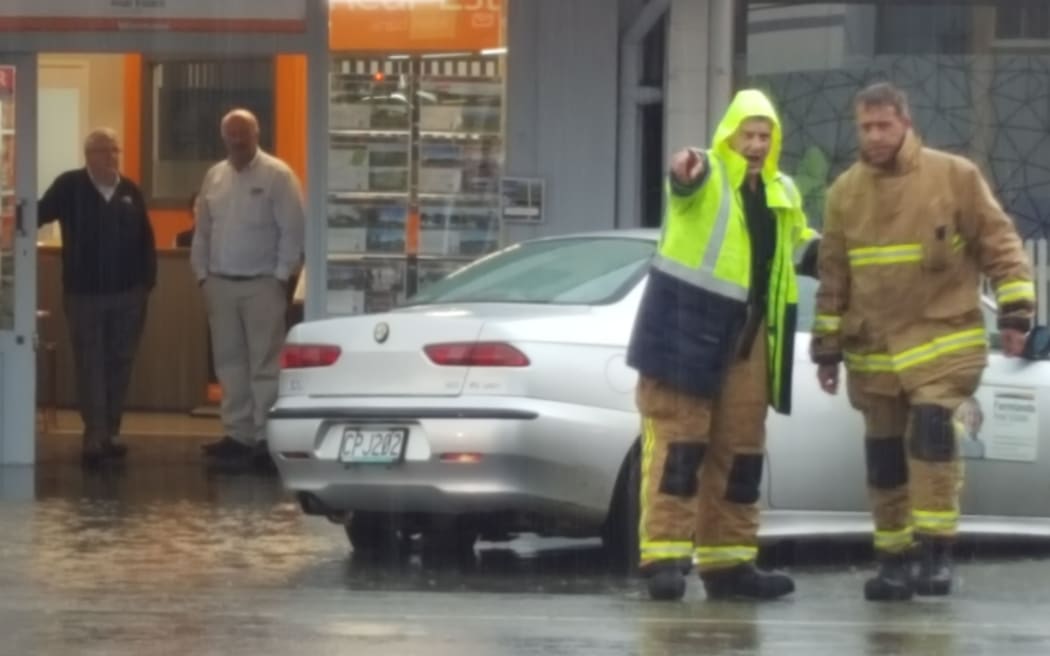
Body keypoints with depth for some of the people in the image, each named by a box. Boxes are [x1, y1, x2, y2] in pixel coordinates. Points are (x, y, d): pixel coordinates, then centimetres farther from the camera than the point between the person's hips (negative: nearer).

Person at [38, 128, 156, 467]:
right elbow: (39, 215, -12)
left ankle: (110, 433, 18)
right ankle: (95, 437, -1)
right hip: (84, 294, -4)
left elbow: (146, 240, 8)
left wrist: (147, 282, 3)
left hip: (127, 294, 4)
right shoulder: (70, 186, -3)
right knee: (90, 367, -1)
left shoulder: (131, 192, 7)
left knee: (119, 365, 9)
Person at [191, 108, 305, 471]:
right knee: (229, 363, 9)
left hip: (262, 284, -6)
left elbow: (293, 231, -10)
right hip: (220, 284, 6)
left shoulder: (277, 175, -7)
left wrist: (281, 277, -12)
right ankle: (238, 434, 15)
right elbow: (203, 230, 16)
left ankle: (267, 438, -5)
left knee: (265, 365, -6)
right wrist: (202, 274, 10)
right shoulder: (215, 176, 11)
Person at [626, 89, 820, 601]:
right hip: (688, 326, -7)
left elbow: (802, 248, 31)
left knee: (739, 448, 10)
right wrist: (684, 171, -55)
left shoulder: (783, 194, 16)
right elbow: (687, 183, -31)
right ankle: (664, 555, -9)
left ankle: (727, 562, 17)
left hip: (748, 337, 7)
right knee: (678, 438, -9)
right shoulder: (706, 177, -6)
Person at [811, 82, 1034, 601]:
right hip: (872, 350, 4)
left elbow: (998, 242, -1)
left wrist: (1015, 311, -8)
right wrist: (827, 346, 12)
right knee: (885, 455, 7)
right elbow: (833, 275, 12)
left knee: (932, 429, -22)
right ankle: (895, 560, 18)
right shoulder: (845, 192, 6)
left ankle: (936, 551, -17)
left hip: (942, 340, -4)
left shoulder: (954, 176, -4)